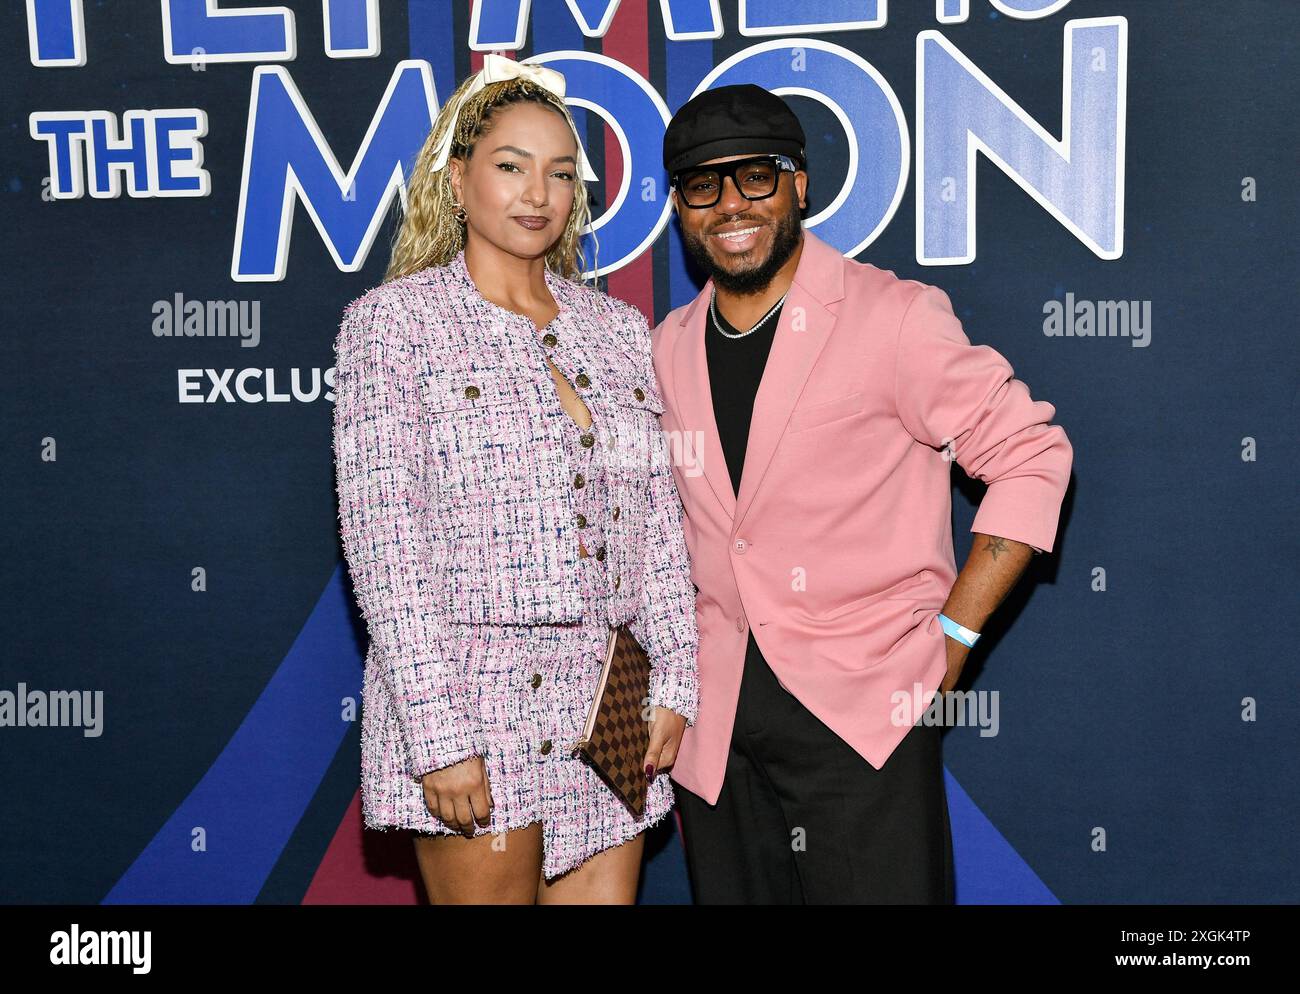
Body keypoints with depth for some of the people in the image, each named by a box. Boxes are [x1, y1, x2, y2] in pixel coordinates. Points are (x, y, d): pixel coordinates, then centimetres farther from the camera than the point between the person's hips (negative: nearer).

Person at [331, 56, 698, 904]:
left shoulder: (620, 328, 11)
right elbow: (381, 532, -10)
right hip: (471, 688, -4)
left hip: (607, 702, 5)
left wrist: (674, 682, 3)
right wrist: (438, 731, -16)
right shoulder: (396, 319, -3)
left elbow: (659, 521, 11)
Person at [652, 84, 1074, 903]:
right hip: (716, 723, 5)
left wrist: (952, 636, -10)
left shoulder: (895, 317, -8)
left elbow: (1032, 456, -6)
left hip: (863, 714, -5)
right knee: (732, 891, 14)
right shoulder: (671, 347, 9)